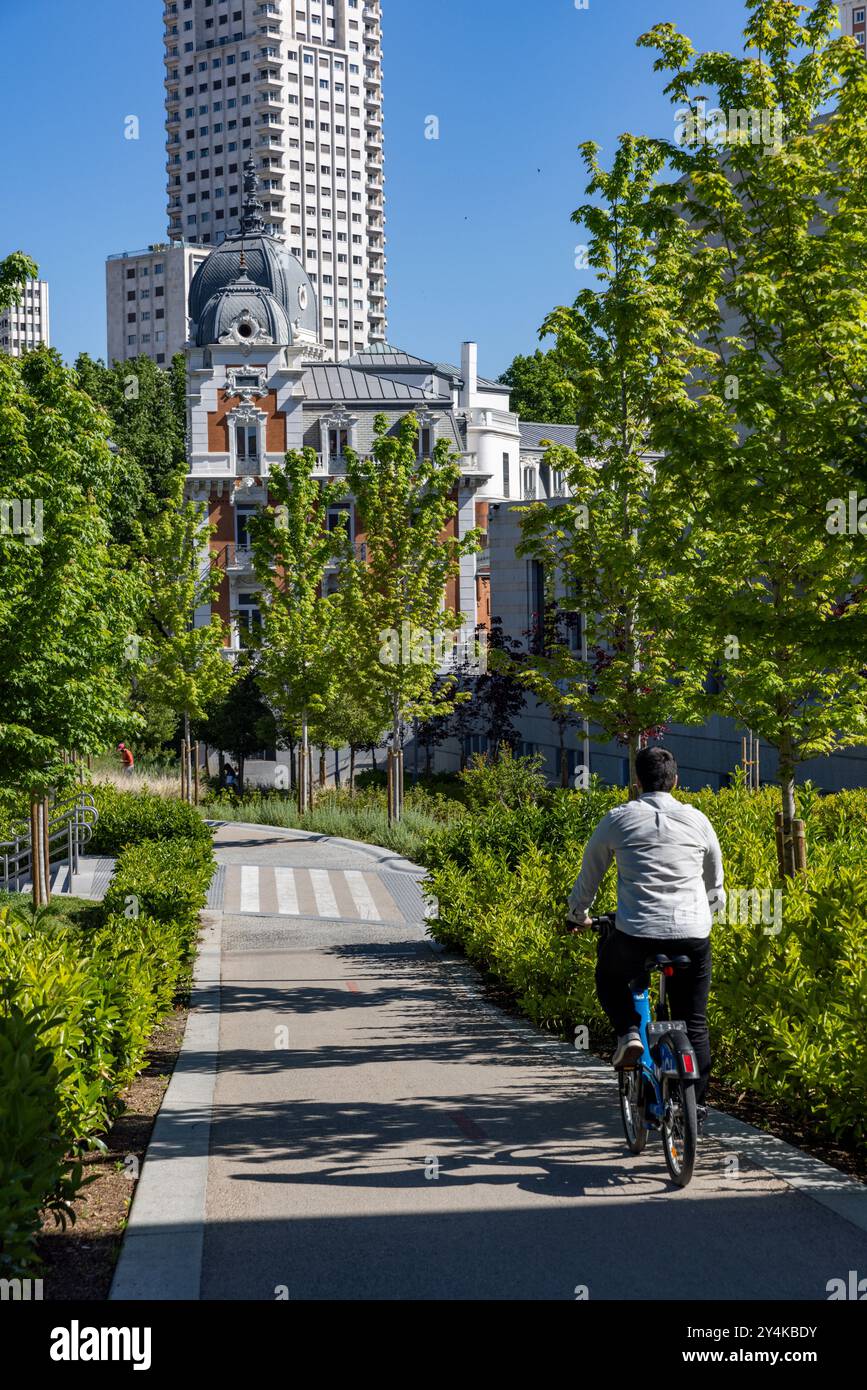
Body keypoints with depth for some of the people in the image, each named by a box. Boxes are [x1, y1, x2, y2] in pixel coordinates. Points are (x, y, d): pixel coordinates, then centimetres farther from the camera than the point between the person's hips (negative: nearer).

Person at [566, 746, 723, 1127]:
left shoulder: (617, 820, 5)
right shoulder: (698, 821, 10)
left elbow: (588, 878, 16)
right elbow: (715, 886, 22)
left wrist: (578, 917, 35)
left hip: (636, 935, -2)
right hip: (693, 936, 2)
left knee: (608, 975, 30)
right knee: (694, 1024, 15)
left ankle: (629, 1032, 7)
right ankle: (697, 1106, 15)